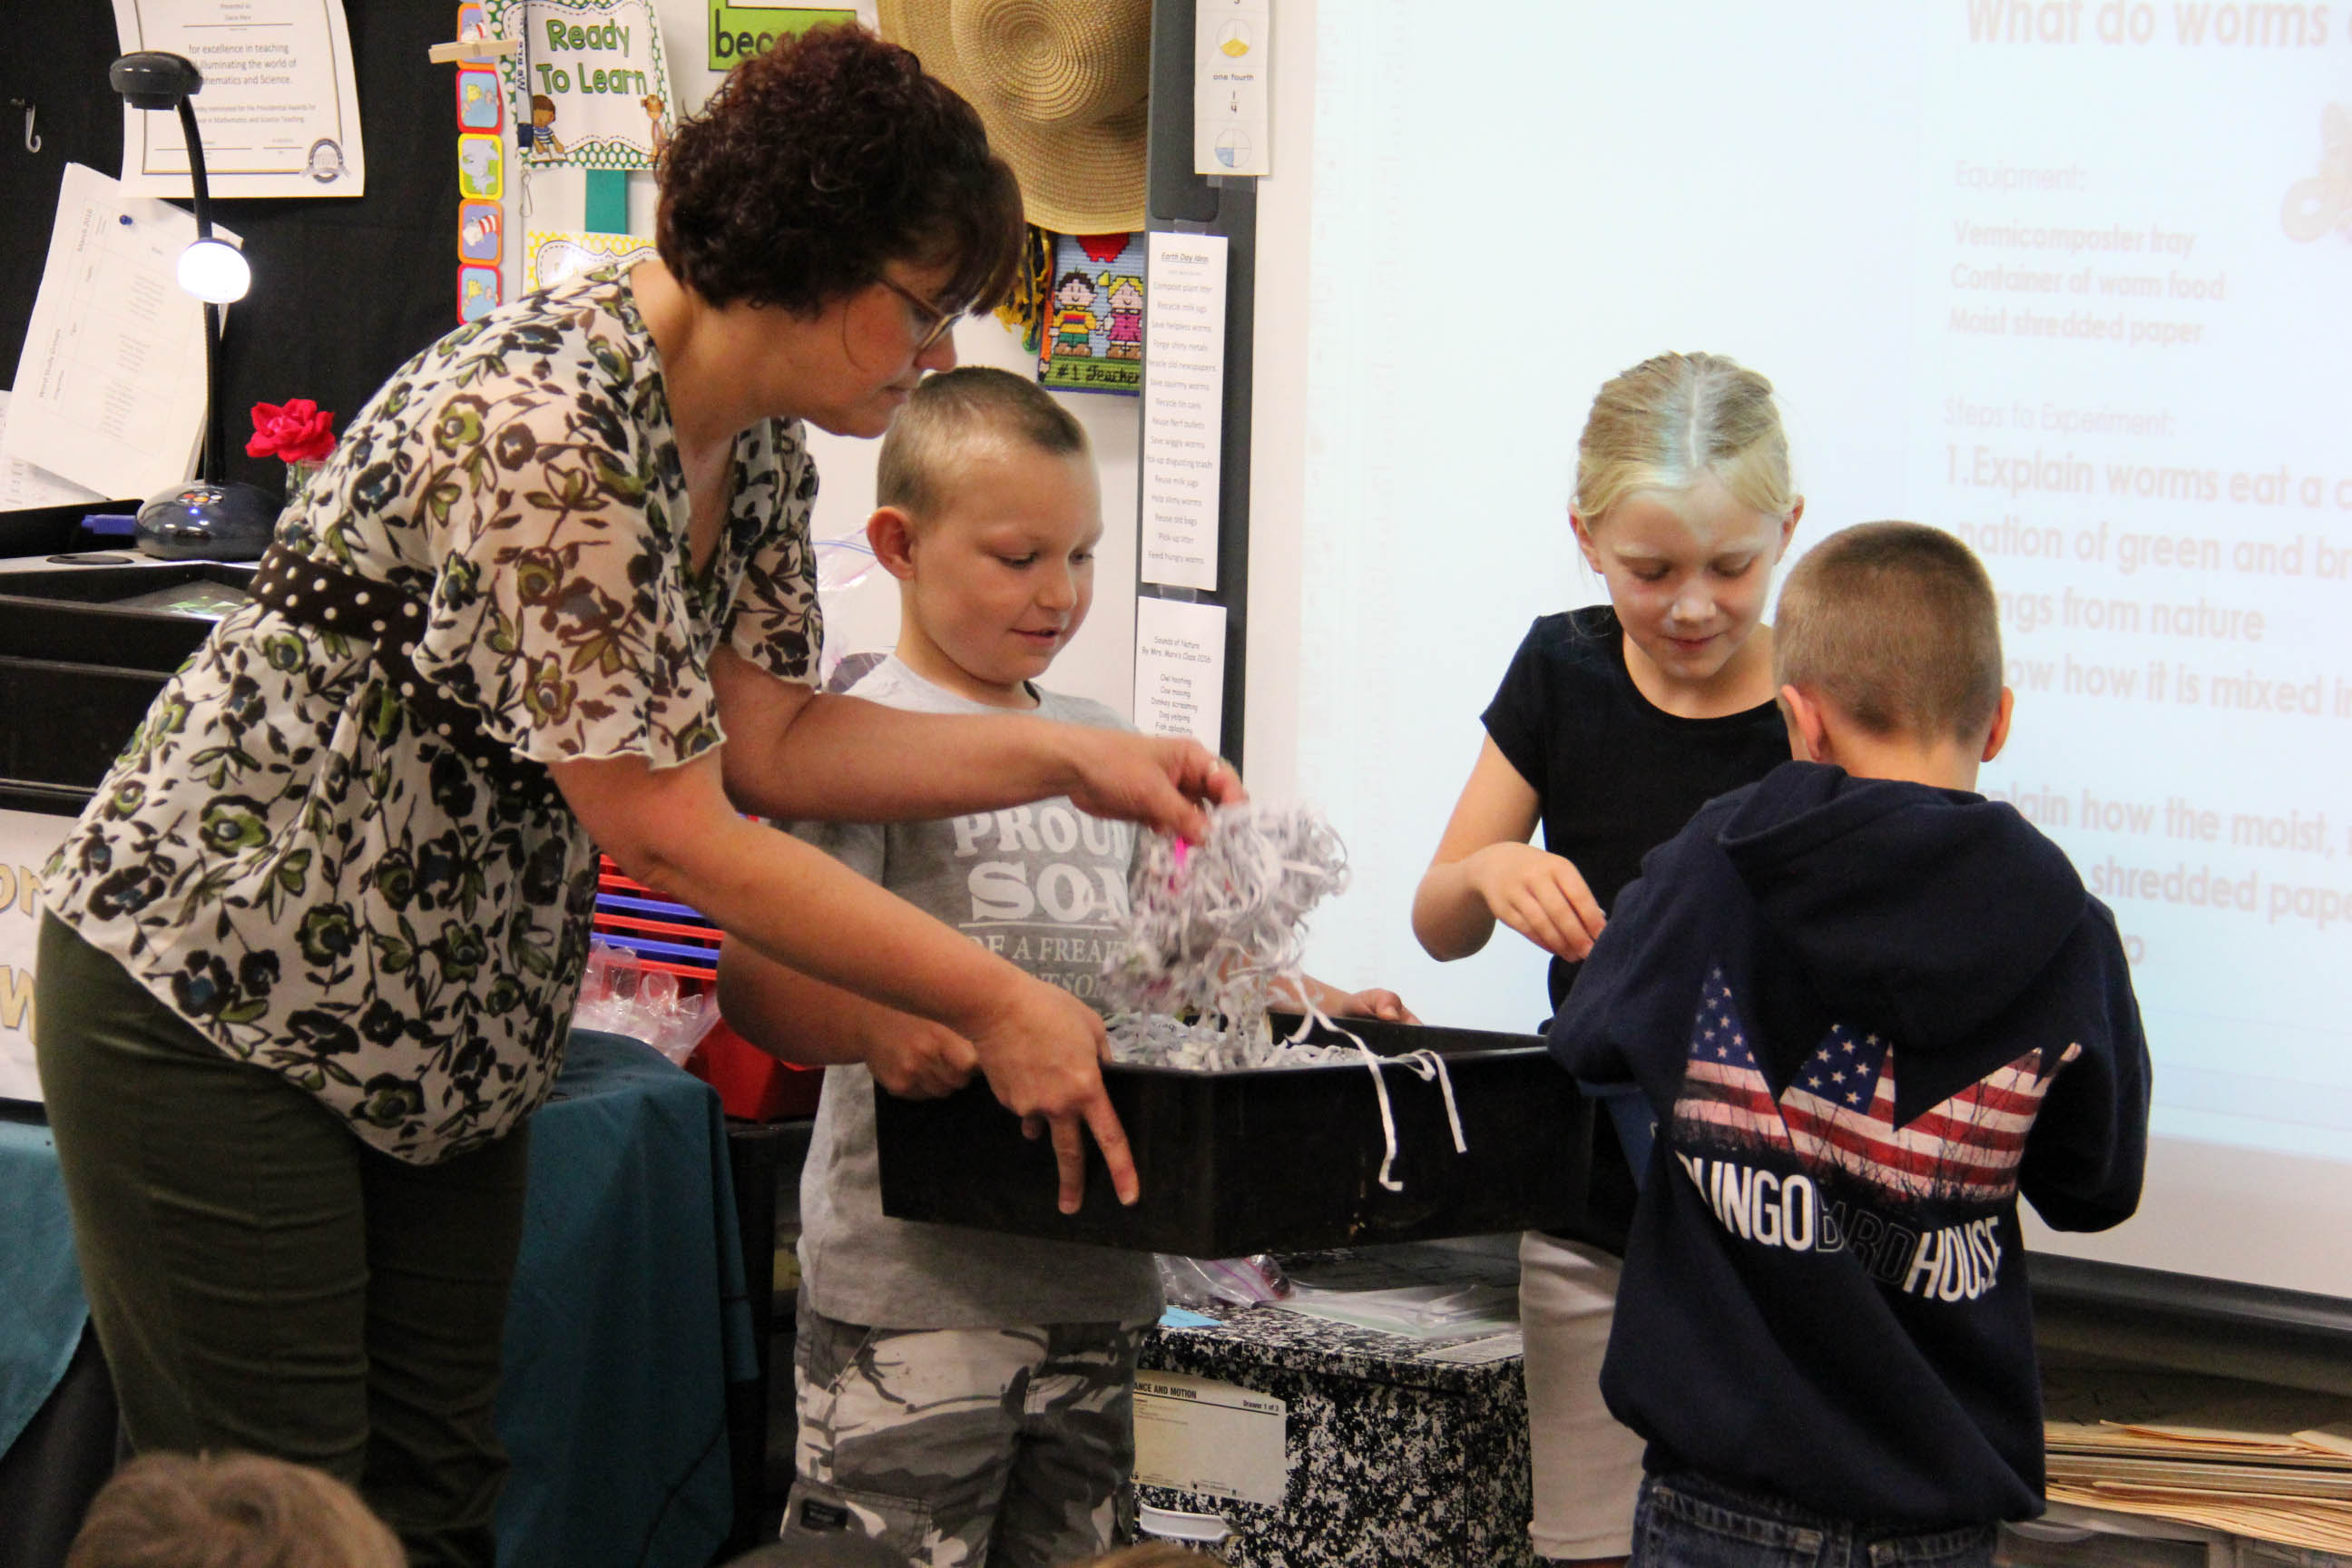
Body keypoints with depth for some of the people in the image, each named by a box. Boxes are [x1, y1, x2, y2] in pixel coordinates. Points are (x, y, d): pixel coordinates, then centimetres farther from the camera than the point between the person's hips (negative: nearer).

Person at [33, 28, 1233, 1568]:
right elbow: (671, 834, -27)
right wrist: (996, 1006, -22)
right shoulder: (545, 428, -29)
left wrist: (1070, 760, -2)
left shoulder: (756, 440, 0)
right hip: (218, 995, -9)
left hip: (447, 1028, 9)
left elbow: (771, 737, 7)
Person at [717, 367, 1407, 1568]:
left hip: (1092, 1275, 7)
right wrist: (871, 1027, -35)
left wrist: (1304, 1007, 11)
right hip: (913, 1279, -7)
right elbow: (753, 975, -16)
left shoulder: (1101, 747, 17)